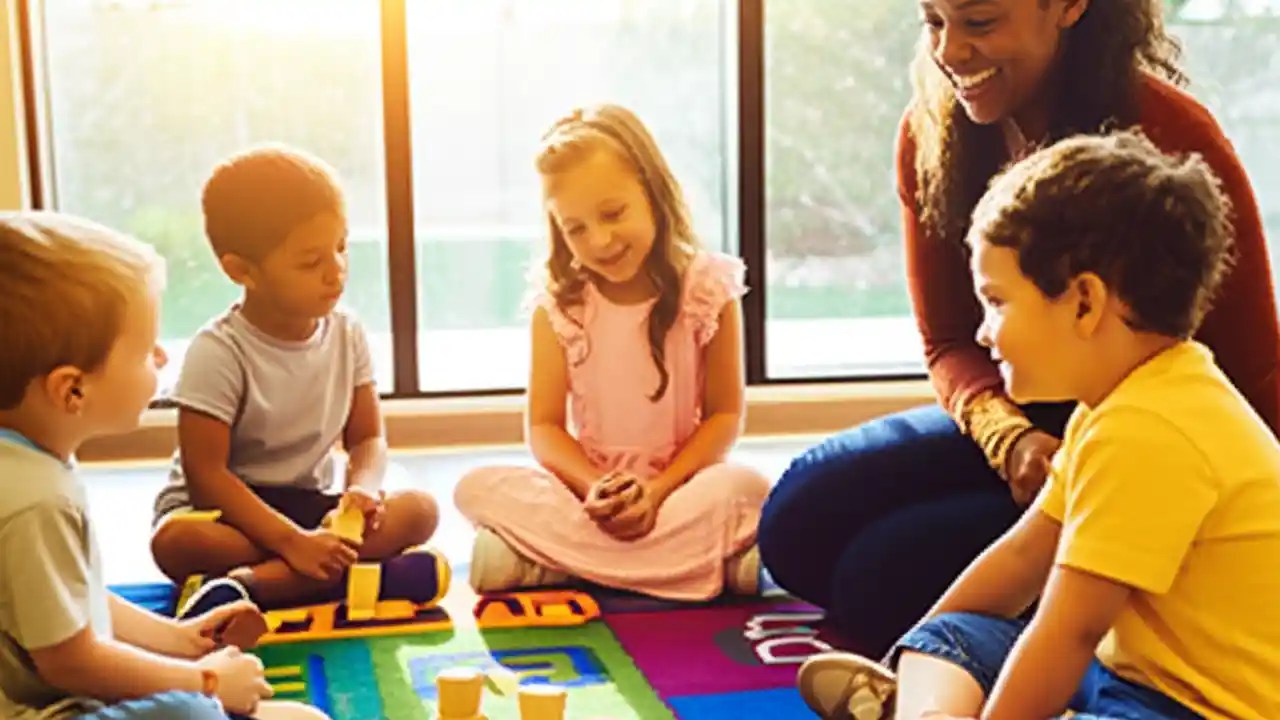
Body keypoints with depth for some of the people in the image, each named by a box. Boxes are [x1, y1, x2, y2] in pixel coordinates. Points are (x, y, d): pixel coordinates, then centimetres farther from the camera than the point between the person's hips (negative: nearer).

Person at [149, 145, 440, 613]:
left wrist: (363, 488, -21)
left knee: (418, 510, -21)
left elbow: (367, 439, 4)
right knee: (176, 541, -37)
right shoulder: (218, 352, -18)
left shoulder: (346, 335, -3)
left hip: (309, 503, 5)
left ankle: (246, 585, -31)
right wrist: (292, 541, -28)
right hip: (231, 506, -5)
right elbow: (205, 473, -19)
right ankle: (366, 571, -36)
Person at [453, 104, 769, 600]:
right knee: (478, 488, -23)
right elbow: (544, 426, -2)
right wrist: (593, 486, -22)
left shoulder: (708, 288, -7)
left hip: (680, 485, -1)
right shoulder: (558, 304, -2)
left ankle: (541, 560, -29)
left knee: (745, 489, -34)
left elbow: (724, 415, -4)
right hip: (589, 488, 2)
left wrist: (659, 489, -18)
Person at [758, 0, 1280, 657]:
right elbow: (950, 342, 0)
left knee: (884, 576, -19)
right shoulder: (930, 136, -5)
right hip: (1021, 421, 6)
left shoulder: (1174, 137, -21)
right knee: (799, 521, -10)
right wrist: (1009, 435, -21)